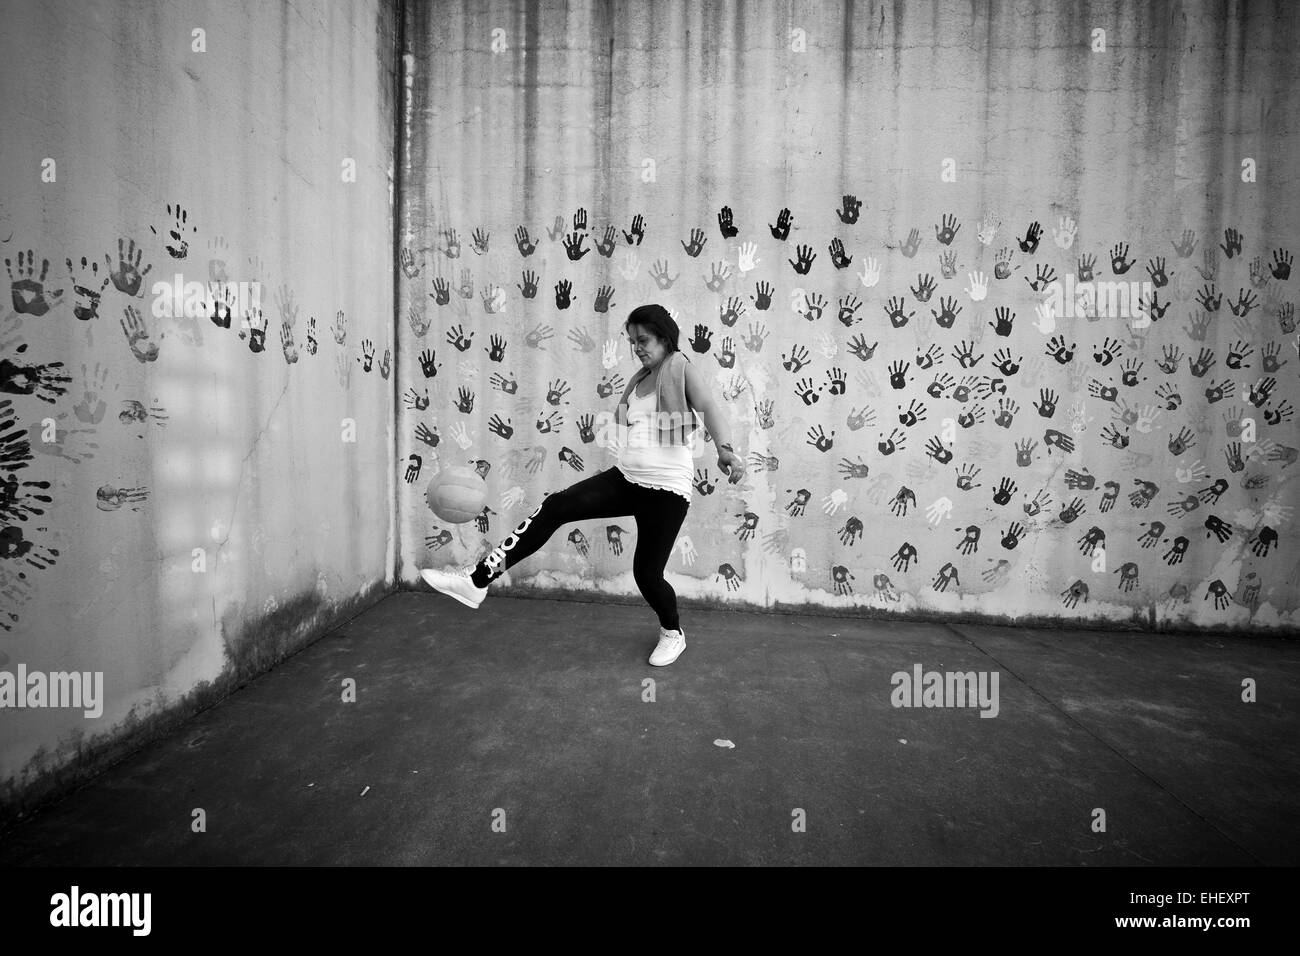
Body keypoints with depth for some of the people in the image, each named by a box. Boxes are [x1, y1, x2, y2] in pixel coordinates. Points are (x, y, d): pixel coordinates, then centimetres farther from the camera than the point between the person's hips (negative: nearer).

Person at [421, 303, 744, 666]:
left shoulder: (681, 368, -8)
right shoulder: (641, 377, 15)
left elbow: (710, 409, -26)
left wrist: (725, 449, -44)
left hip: (666, 490, -6)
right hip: (626, 479, 7)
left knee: (647, 573, -2)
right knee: (556, 506, -10)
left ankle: (673, 633, 31)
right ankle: (477, 580, -10)